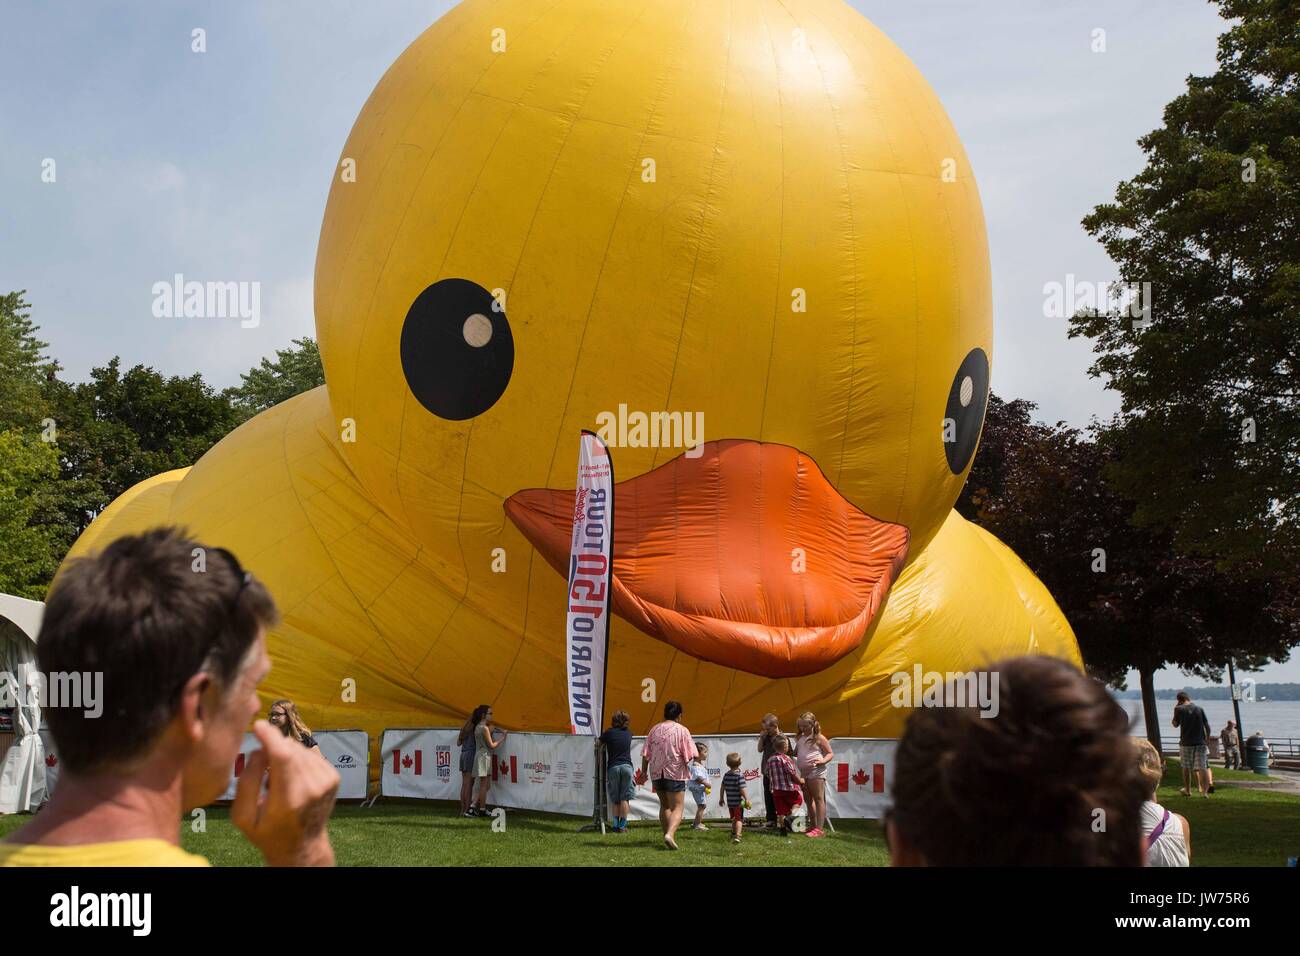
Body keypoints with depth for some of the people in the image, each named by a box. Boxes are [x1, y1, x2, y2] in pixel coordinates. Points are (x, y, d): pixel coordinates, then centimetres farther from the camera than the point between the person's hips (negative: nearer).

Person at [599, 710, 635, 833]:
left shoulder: (609, 733, 3)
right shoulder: (628, 734, 10)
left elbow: (599, 744, 12)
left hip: (613, 767, -1)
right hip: (627, 766, 1)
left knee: (615, 800, 7)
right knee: (625, 798, 3)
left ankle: (616, 825, 2)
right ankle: (622, 826, 0)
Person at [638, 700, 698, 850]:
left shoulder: (654, 729, 6)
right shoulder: (682, 730, -7)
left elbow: (645, 754, 6)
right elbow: (691, 755, -11)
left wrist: (643, 771, 14)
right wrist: (686, 760, 10)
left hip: (656, 774, 5)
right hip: (675, 774, -5)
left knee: (664, 805, 21)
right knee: (677, 808, -3)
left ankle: (667, 835, 23)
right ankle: (670, 834, -24)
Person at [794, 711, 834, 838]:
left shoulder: (819, 738, -5)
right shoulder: (800, 738, 14)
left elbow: (831, 754, -3)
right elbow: (795, 753, 22)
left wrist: (823, 761, -22)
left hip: (816, 772, -8)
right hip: (804, 773, 8)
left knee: (818, 799, -7)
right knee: (808, 800, 15)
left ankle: (819, 829, -11)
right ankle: (812, 826, 25)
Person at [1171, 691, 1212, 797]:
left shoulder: (1179, 709, -3)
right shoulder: (1199, 708, 4)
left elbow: (1175, 724, 9)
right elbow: (1207, 726, 4)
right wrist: (1206, 738, 16)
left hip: (1186, 743, -1)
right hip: (1200, 743, 1)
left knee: (1186, 767, 13)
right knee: (1202, 767, -1)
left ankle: (1187, 790, 22)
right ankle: (1205, 791, -11)